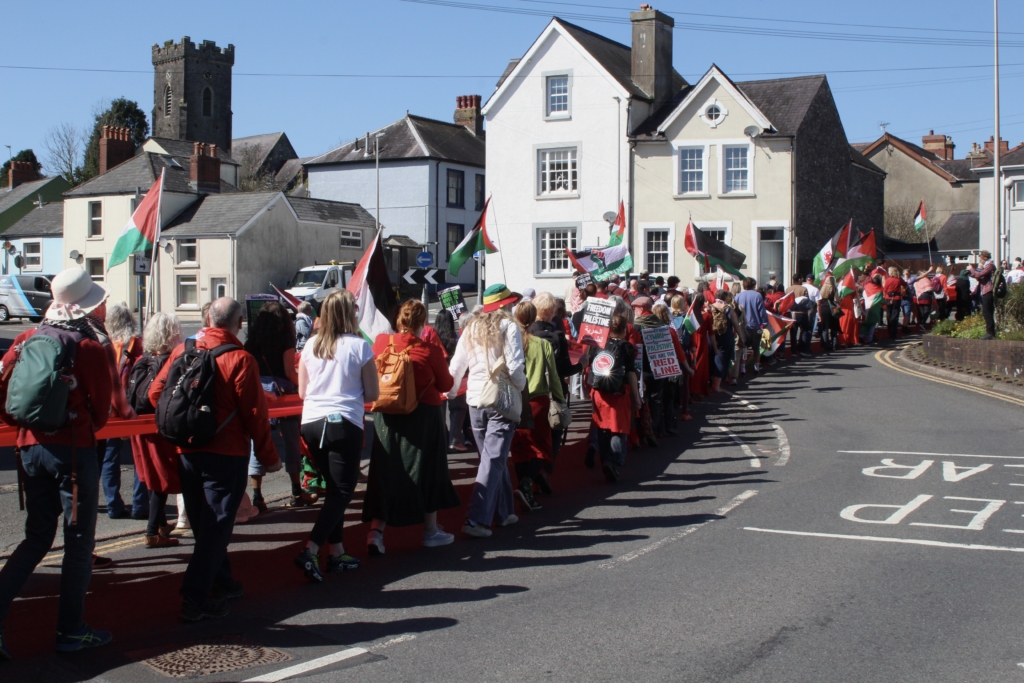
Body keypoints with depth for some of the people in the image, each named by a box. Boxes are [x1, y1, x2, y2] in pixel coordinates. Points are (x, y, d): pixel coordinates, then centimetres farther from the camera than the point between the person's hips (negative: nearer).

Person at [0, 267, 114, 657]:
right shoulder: (90, 347, -10)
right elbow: (101, 410, -7)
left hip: (31, 447, 6)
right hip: (74, 450, -5)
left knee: (36, 538, 16)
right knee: (78, 541, 6)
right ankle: (71, 631, 13)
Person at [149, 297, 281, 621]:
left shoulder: (183, 350, 0)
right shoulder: (240, 359, -14)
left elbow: (156, 393, 5)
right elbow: (254, 413, -13)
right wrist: (268, 456, -3)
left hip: (187, 451, 6)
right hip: (226, 453, -5)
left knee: (203, 523, 19)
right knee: (216, 526, 1)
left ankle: (221, 583, 32)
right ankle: (196, 599, -2)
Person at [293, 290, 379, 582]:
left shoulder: (311, 345, 5)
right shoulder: (359, 346, -6)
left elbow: (302, 391, 13)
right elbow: (372, 394, -2)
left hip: (311, 423, 5)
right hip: (344, 424, -5)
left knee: (333, 488, 18)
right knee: (343, 492, 1)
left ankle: (337, 553, 20)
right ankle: (310, 551, -13)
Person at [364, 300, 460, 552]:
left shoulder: (381, 342, -6)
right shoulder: (430, 351, -14)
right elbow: (446, 384, -1)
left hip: (387, 415, 3)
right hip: (424, 415, -3)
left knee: (385, 470, 9)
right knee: (427, 469, 12)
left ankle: (376, 531, 0)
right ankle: (430, 530, 23)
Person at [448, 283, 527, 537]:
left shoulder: (472, 329, 8)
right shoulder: (508, 327, -7)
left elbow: (456, 366, 8)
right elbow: (515, 366, -16)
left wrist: (450, 392, 21)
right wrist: (520, 386, 2)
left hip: (475, 400, 6)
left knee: (493, 458, 18)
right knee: (493, 460, -6)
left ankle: (503, 511, 26)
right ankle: (476, 519, -14)